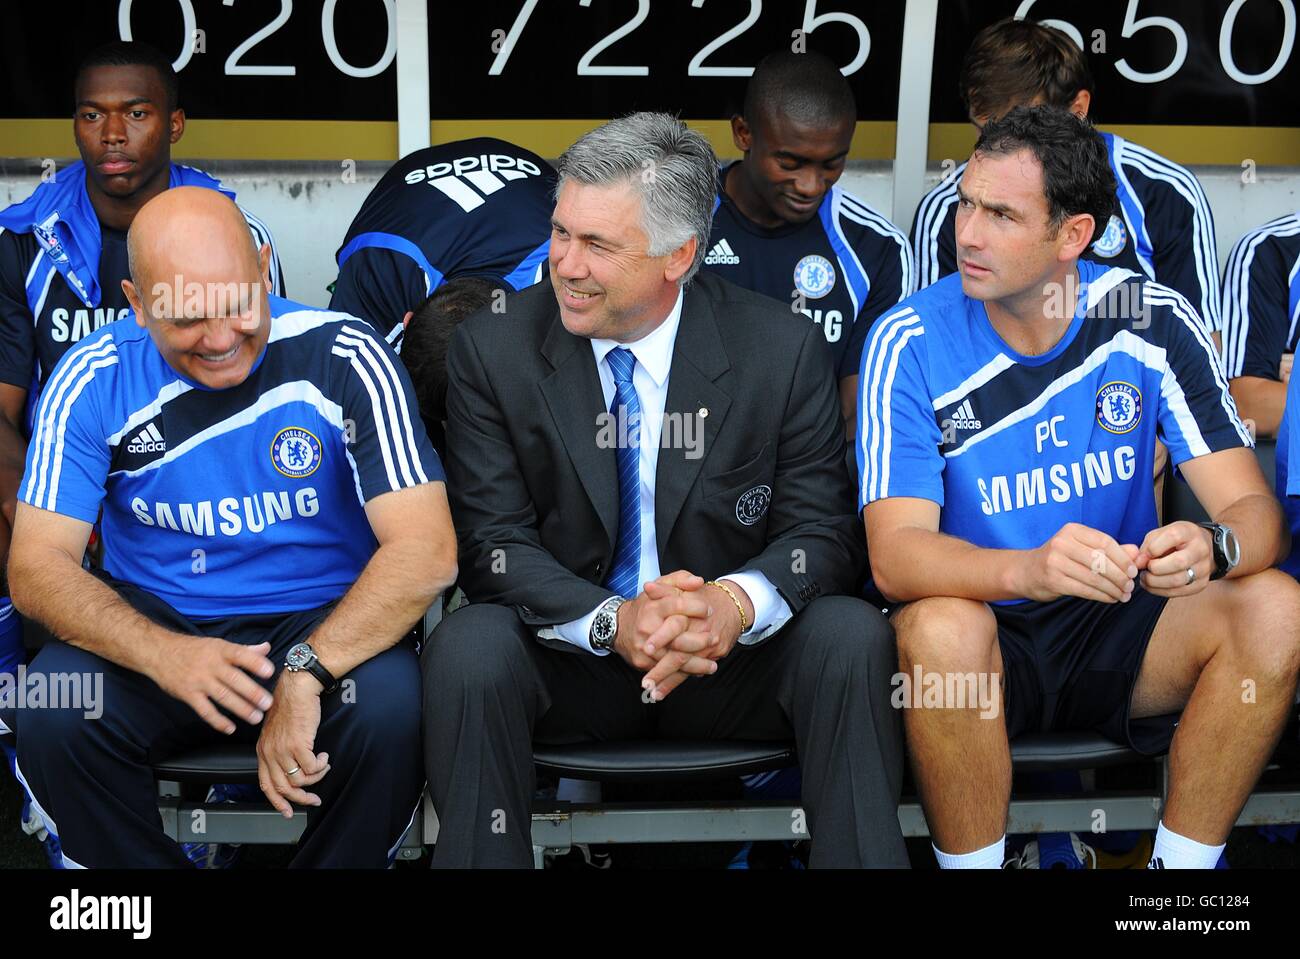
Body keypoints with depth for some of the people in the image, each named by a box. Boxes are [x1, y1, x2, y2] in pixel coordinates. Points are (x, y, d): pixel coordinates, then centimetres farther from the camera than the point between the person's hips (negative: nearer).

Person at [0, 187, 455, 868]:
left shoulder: (343, 358, -13)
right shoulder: (94, 379, -7)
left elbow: (426, 550, -19)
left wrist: (305, 674, -33)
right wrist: (162, 654, -29)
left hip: (325, 623, -1)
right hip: (154, 624, 2)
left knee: (390, 703, -32)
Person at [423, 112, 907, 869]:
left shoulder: (786, 353, -6)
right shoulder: (493, 351, -5)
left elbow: (822, 529, -5)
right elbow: (494, 542, -7)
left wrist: (738, 602, -29)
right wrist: (612, 622, -26)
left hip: (733, 659, 0)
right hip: (569, 657, 0)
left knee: (853, 635, -28)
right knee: (469, 649, -30)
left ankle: (861, 856, -12)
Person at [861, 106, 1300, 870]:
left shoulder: (1155, 324, -6)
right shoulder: (911, 345, -12)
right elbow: (895, 555, -22)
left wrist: (1211, 548, -35)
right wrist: (1032, 569, -42)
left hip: (1118, 633, 3)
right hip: (986, 634, -2)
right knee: (940, 628, -35)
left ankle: (1181, 865, -7)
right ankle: (972, 867, -12)